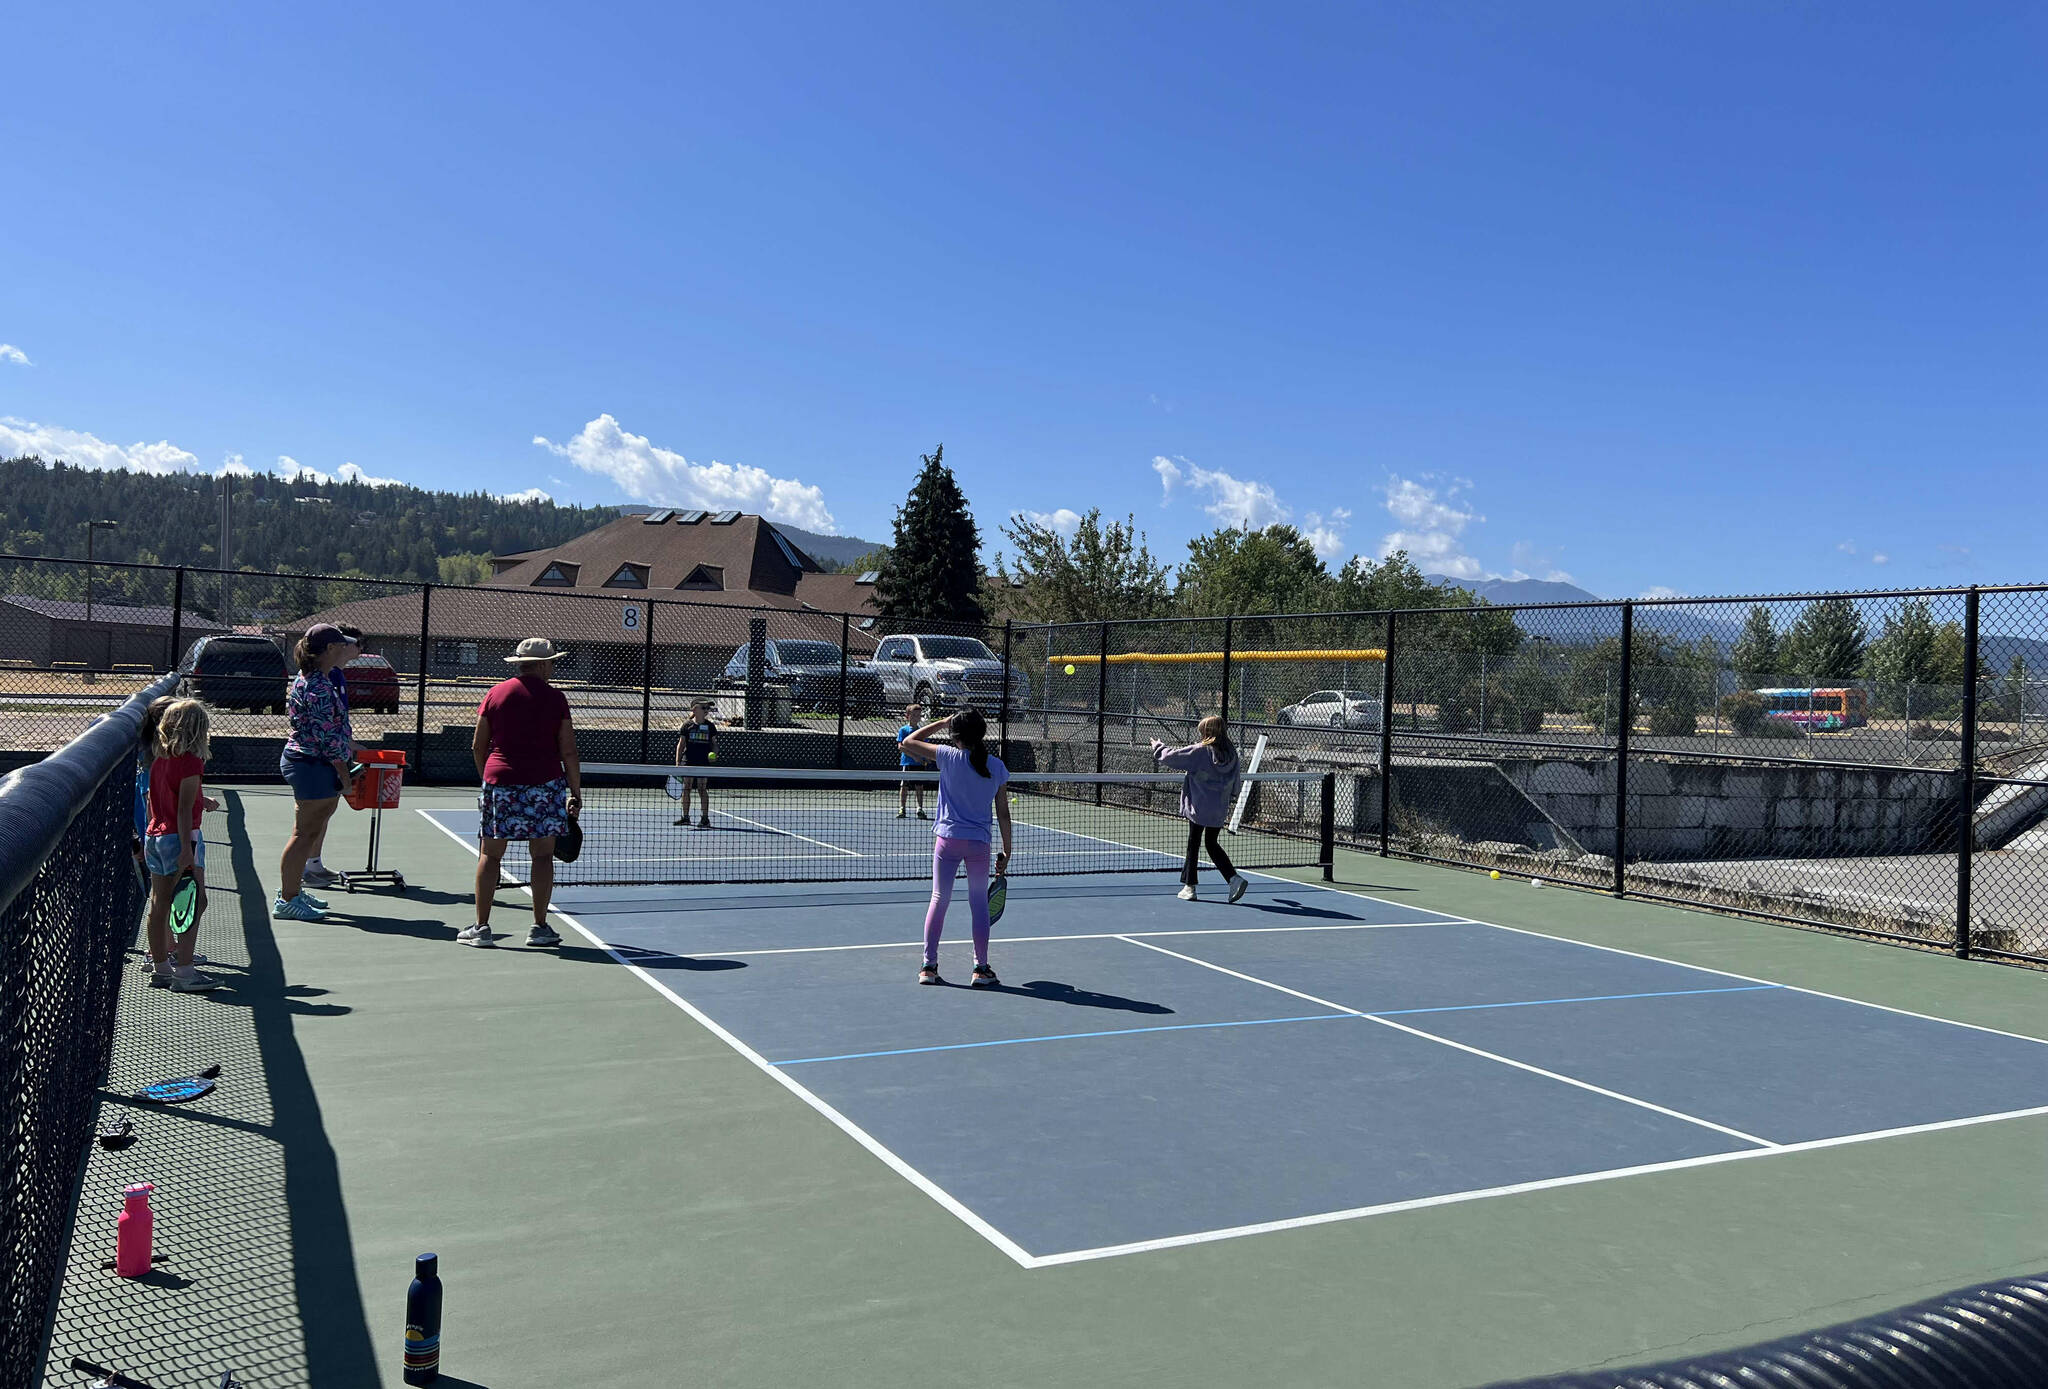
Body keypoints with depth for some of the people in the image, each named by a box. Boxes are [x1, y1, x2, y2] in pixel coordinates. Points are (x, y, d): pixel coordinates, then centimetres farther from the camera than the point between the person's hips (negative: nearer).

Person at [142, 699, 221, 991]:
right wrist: (186, 849, -19)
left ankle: (160, 965, 21)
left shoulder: (159, 761, 9)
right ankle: (184, 972, -11)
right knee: (195, 903, -7)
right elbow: (184, 810, -18)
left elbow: (153, 802, 18)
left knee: (159, 904, 13)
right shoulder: (191, 762, -14)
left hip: (154, 836, 9)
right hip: (178, 837, -9)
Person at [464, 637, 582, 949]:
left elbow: (478, 746, 9)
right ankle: (540, 928, 8)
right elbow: (568, 752, -2)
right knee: (542, 855, 5)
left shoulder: (496, 693, 6)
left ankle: (481, 926, 7)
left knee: (490, 854, 7)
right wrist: (576, 793, 6)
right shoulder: (554, 698, -1)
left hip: (500, 782, 2)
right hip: (545, 784, -2)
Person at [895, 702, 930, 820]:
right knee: (904, 786, 0)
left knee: (919, 787, 4)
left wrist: (926, 759, -3)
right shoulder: (903, 730, -1)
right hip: (907, 762, -3)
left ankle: (920, 809, 8)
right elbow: (900, 747, -9)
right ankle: (902, 809, 7)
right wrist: (914, 755, -18)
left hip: (920, 763, 3)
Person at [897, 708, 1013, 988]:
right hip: (979, 843, 1)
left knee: (939, 899, 7)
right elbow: (1003, 814, 3)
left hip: (948, 838, -1)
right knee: (979, 905, 8)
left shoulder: (950, 757, -6)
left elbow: (906, 743, 4)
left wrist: (942, 722, 9)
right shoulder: (997, 766, 1)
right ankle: (981, 969, 11)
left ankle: (929, 966, 9)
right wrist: (1006, 851, 11)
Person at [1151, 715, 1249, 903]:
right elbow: (1236, 782, 11)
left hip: (1199, 808, -5)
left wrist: (1158, 747, 11)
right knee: (1212, 844, 19)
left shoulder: (1199, 751, -14)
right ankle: (1234, 879, 6)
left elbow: (1171, 757, -9)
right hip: (1220, 810, 5)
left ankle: (1189, 886, 13)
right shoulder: (1231, 753, 1)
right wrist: (1229, 799, 26)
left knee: (1193, 845, 7)